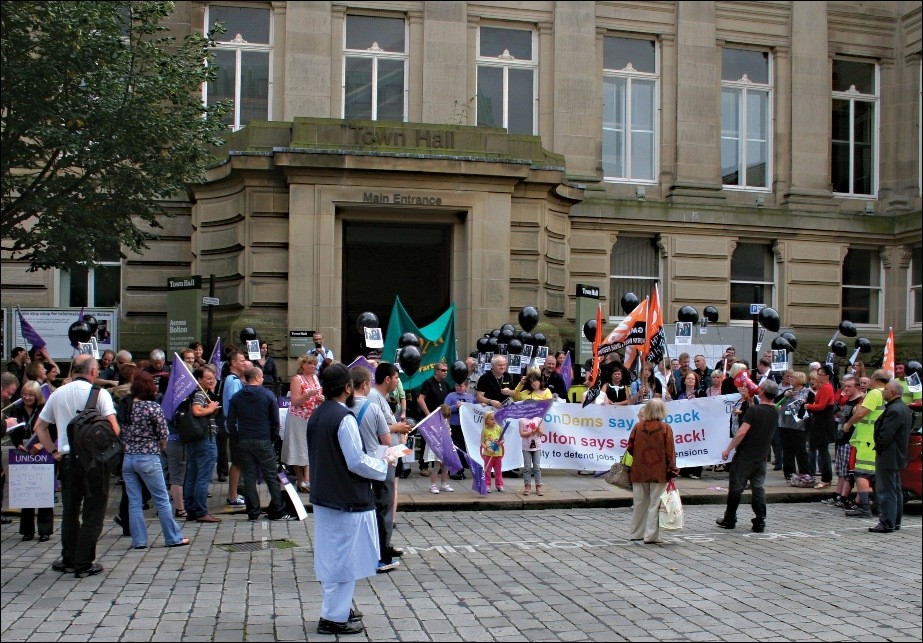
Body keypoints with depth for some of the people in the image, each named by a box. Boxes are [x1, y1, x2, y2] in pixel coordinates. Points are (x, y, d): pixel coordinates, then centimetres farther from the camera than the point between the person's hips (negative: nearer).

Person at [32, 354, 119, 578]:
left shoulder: (58, 394, 7)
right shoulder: (99, 393, -7)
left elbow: (39, 427, 12)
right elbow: (113, 427, -15)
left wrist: (53, 451, 15)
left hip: (67, 459, 4)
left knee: (69, 511, 17)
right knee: (93, 513, 4)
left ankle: (68, 560, 23)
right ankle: (84, 563, 4)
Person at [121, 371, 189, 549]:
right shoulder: (153, 407, -11)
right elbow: (163, 435, -8)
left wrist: (128, 446, 13)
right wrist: (159, 447, 11)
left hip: (126, 458, 5)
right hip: (148, 458, -4)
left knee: (134, 501, 10)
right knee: (162, 500, 5)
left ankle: (139, 540, 12)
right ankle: (174, 538, 12)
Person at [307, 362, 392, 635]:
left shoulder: (316, 415, 6)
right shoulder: (344, 417, -20)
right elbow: (357, 462, -22)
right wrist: (383, 464, -5)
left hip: (324, 496, 9)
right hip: (346, 500, -9)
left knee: (331, 556, 18)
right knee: (343, 559, 1)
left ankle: (338, 607, 30)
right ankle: (334, 618, 9)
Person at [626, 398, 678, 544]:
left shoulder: (638, 427, -1)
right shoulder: (665, 428, -8)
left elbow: (630, 448, 6)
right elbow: (670, 452, -8)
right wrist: (671, 470, 0)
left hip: (639, 472, 3)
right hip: (659, 472, -3)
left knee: (640, 503, 14)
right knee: (655, 504, 2)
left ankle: (636, 533, 24)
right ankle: (651, 536, 1)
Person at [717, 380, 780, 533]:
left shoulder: (753, 409, -17)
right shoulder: (775, 413, 4)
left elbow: (742, 432, -22)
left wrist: (728, 449, -14)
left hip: (745, 456, -6)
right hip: (762, 457, 6)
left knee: (736, 488, 6)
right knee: (758, 489, 8)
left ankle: (729, 520, 15)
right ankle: (760, 523, 6)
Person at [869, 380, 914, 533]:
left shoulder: (894, 410, -21)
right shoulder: (904, 408, 13)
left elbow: (885, 435, -25)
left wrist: (878, 447, -7)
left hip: (888, 457, -11)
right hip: (898, 455, 11)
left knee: (886, 491, -6)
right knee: (895, 490, 16)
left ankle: (886, 524, -3)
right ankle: (895, 522, 24)